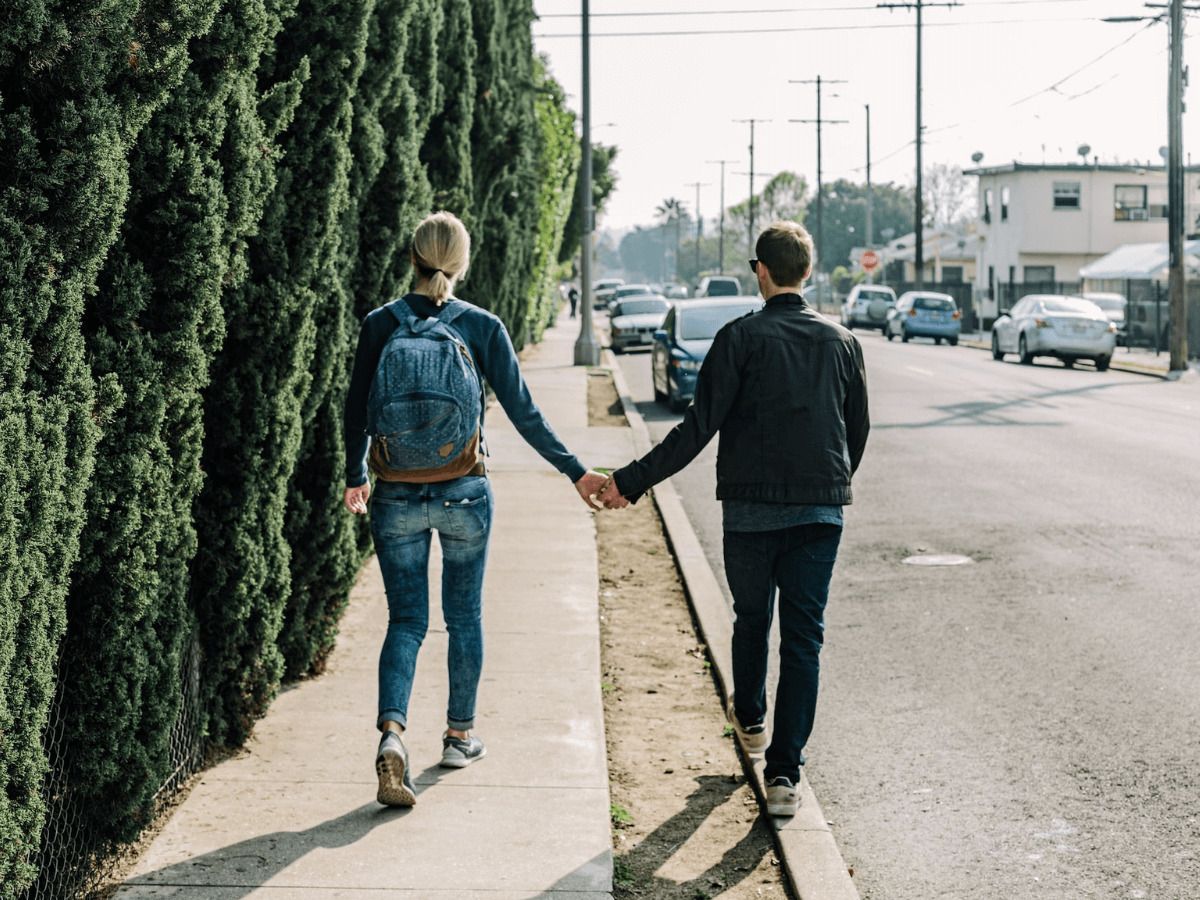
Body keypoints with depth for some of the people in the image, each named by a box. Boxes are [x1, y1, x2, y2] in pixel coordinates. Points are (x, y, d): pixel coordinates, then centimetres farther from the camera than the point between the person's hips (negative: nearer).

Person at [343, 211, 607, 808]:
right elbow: (522, 412, -3)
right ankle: (460, 736, 27)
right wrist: (575, 472, 6)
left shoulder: (380, 325, -2)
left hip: (396, 497, 1)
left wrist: (355, 479, 21)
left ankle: (392, 731, -14)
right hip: (463, 493, -1)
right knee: (463, 616, 16)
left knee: (405, 620, 7)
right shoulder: (481, 327, -5)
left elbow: (357, 411, 5)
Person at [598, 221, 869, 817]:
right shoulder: (841, 342, 4)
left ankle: (750, 718, 44)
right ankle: (784, 773, -4)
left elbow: (698, 429, -14)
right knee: (803, 638, 2)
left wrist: (630, 482, -9)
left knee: (752, 619, 20)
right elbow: (858, 430, 13)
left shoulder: (741, 338, -8)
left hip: (750, 509, -2)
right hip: (821, 511, 2)